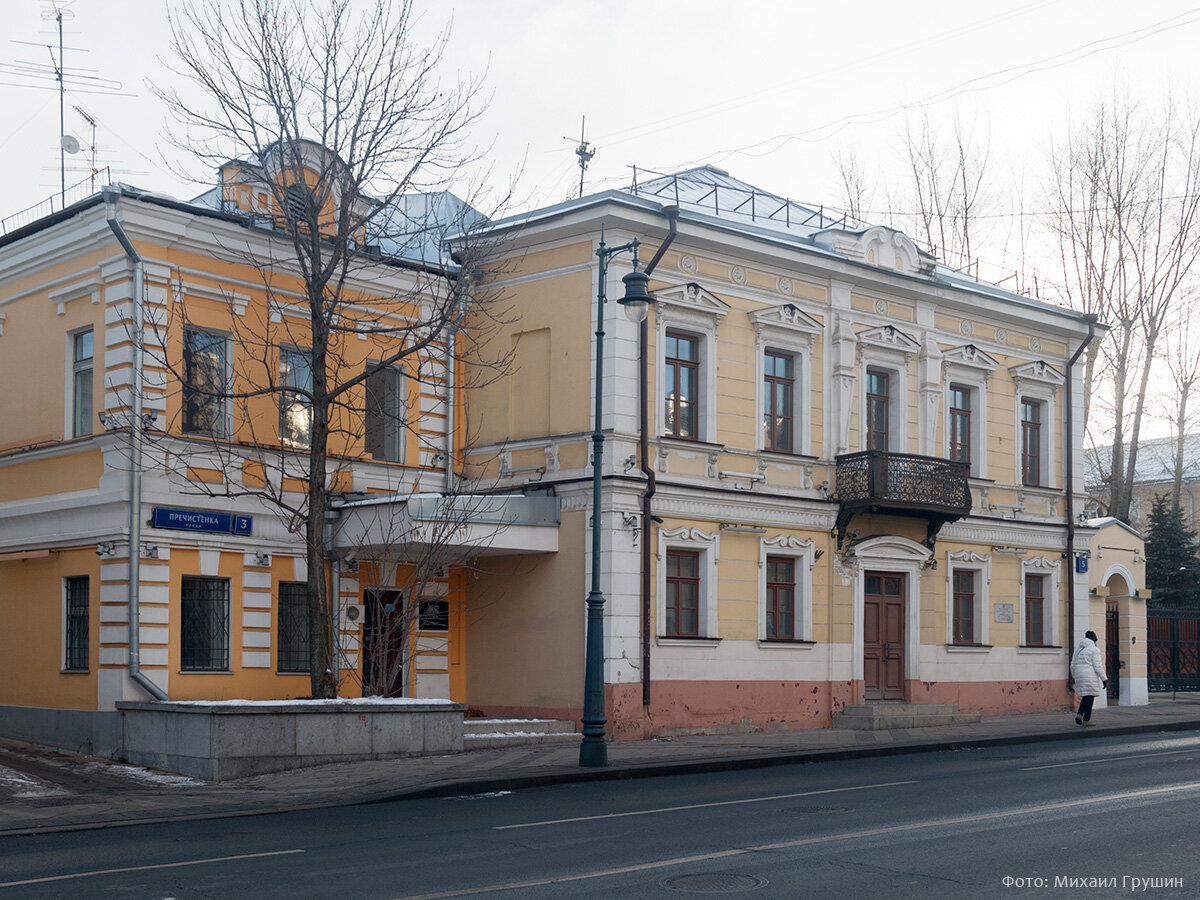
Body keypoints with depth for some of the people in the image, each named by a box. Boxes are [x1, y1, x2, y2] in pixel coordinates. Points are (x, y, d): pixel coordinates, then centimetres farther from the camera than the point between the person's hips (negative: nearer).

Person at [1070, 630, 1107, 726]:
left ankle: (1079, 714, -1)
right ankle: (1086, 720, 2)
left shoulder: (1078, 649, 13)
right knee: (1090, 697, 2)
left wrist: (1075, 677, 25)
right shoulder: (1094, 650, -6)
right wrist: (1104, 679, -6)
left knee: (1085, 696, 17)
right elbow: (1098, 666, -11)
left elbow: (1073, 665, 15)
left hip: (1079, 675, 6)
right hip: (1090, 677, -6)